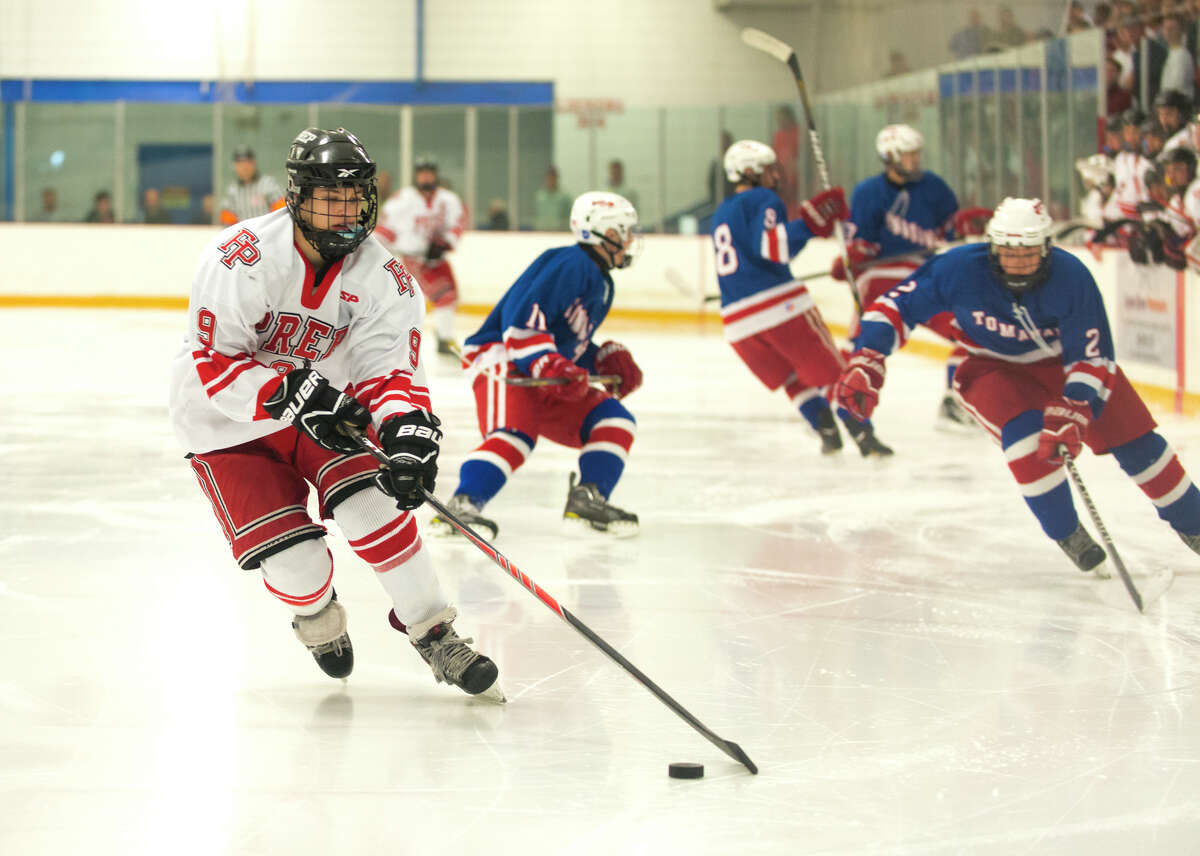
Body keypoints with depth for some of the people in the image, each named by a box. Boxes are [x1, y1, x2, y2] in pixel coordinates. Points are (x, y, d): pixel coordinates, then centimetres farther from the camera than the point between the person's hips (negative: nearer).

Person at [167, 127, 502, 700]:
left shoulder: (383, 277, -12)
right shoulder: (241, 257, -24)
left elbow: (392, 369, -18)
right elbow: (214, 364, -25)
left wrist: (407, 431, -38)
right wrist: (295, 395, -36)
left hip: (324, 409, 3)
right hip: (229, 425, -3)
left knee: (374, 503, -21)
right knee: (292, 557, -15)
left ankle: (433, 634, -7)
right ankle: (317, 617, 21)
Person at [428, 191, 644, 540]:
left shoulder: (602, 284, 20)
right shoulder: (571, 264, -13)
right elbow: (521, 317, -25)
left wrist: (609, 359, 12)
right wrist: (550, 366, -33)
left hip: (548, 380, 10)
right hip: (503, 362, -10)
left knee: (613, 419, 2)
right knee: (516, 432, -33)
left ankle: (587, 498, 3)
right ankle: (462, 505, -39)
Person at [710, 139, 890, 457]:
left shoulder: (720, 215, 24)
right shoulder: (763, 200, -2)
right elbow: (770, 246, -19)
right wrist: (810, 223, -23)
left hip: (736, 321, 7)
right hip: (780, 306, -7)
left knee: (794, 380, 21)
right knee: (828, 370, 3)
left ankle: (827, 432, 6)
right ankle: (864, 436, -4)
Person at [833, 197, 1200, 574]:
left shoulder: (1071, 277, -29)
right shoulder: (959, 269, -29)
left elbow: (1092, 358, -25)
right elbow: (895, 306, -18)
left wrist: (1071, 416, -38)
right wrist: (866, 363, -29)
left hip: (1064, 359, 1)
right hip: (994, 369, -1)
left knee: (1134, 440, -1)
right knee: (1026, 434, -29)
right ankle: (1067, 534, -7)